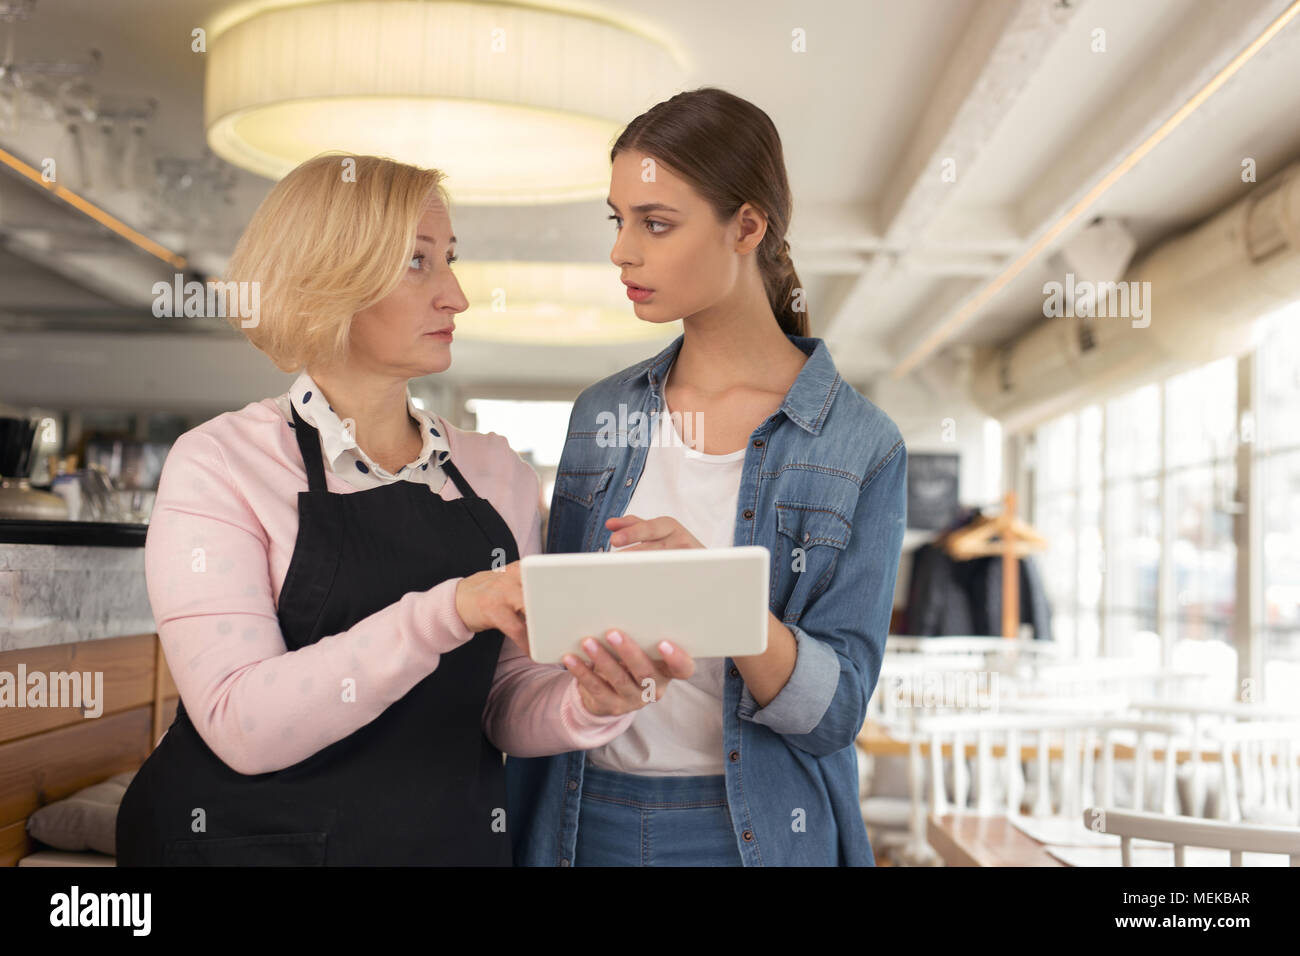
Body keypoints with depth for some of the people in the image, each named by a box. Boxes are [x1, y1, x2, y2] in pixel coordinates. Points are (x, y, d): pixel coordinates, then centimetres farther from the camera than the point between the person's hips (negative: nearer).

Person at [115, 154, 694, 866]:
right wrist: (445, 613, -29)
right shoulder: (218, 463, -10)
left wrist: (589, 703, -18)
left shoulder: (497, 473, 2)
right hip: (260, 838, -3)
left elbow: (504, 707, 2)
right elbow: (242, 727, -21)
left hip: (458, 837, 4)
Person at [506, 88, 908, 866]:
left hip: (756, 830, -3)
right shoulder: (602, 415, 1)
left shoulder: (859, 445, -11)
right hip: (585, 823, 3)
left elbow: (834, 710, -14)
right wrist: (518, 835, 4)